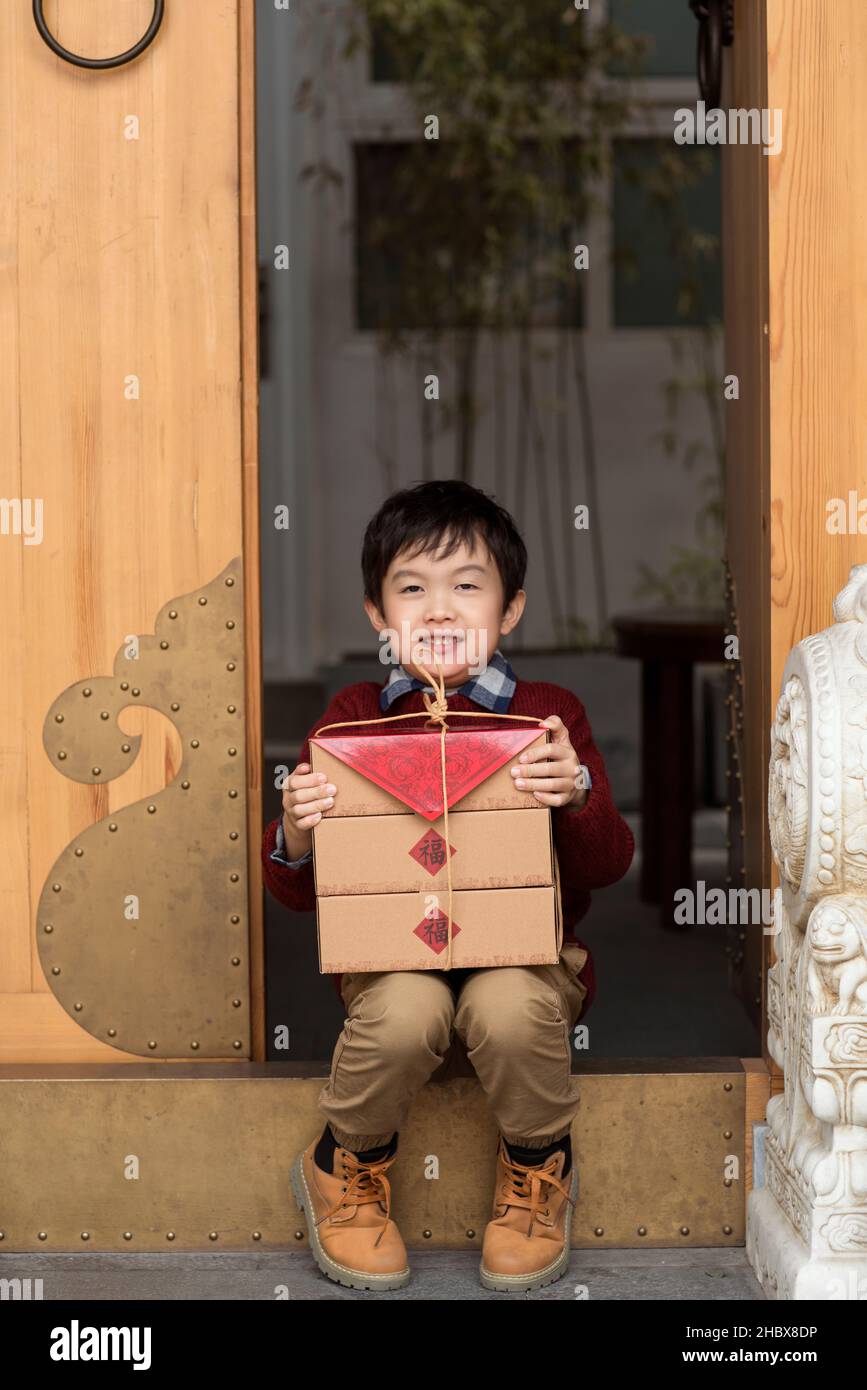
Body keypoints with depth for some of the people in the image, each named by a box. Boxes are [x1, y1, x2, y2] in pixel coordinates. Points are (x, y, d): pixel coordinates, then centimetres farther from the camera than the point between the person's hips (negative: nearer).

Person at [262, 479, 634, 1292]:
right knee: (405, 1009, -33)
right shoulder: (353, 719, 3)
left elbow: (609, 866, -6)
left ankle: (537, 1171, 0)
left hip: (526, 951, 0)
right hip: (391, 952, 1)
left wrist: (579, 798, -27)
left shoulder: (549, 716, 1)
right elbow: (299, 894, 5)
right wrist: (294, 840, -19)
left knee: (508, 1007, -34)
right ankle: (346, 1169, 0)